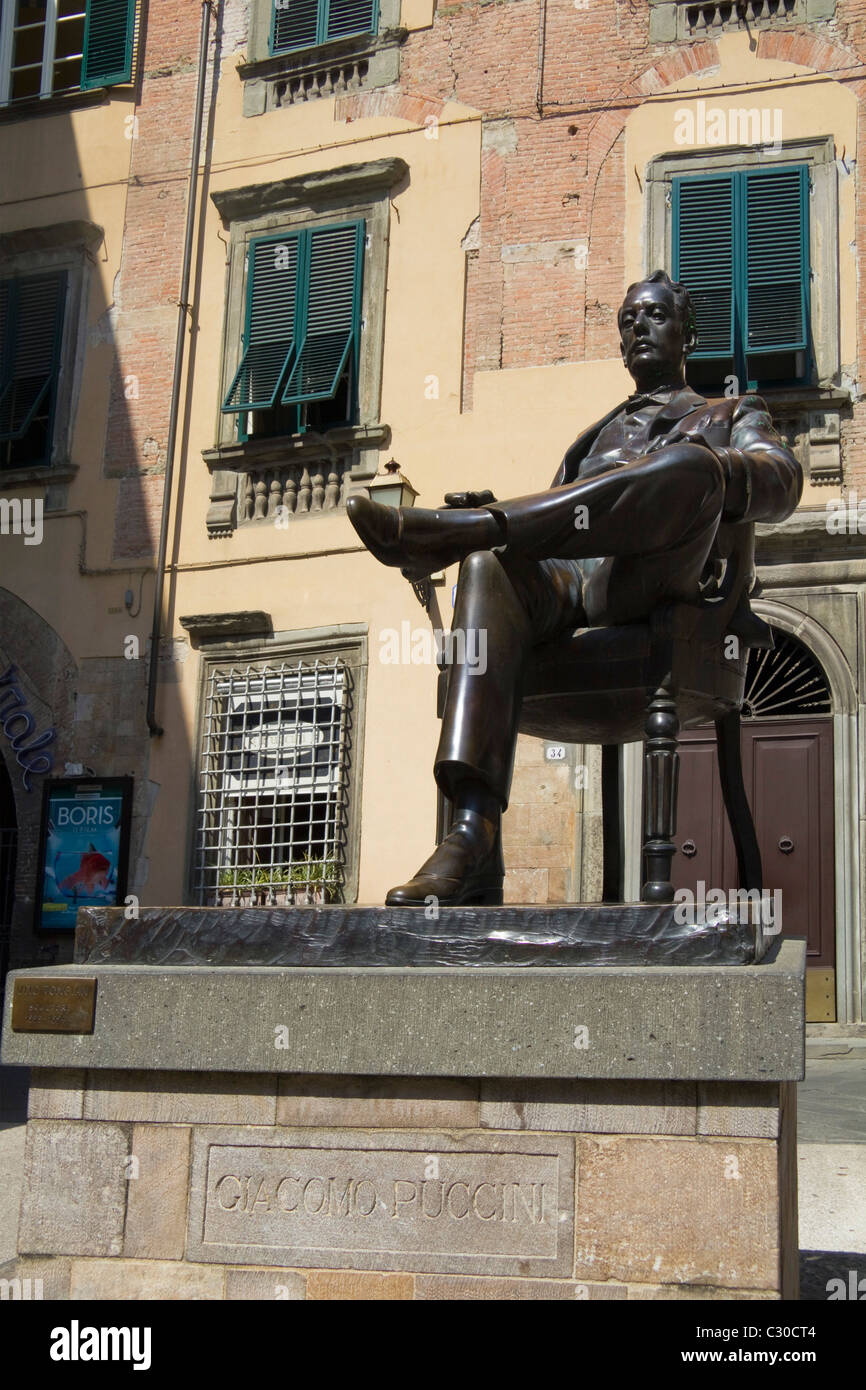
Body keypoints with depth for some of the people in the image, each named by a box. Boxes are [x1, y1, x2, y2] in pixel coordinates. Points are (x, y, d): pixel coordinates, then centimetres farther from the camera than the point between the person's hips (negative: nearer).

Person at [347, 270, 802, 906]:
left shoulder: (732, 416, 31)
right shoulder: (595, 436, 42)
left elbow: (782, 482, 7)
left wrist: (701, 466, -16)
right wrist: (493, 521, 5)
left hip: (650, 581, -3)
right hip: (570, 584, 3)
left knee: (690, 465, -33)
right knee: (492, 566, -33)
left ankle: (453, 529, -42)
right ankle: (473, 830, -49)